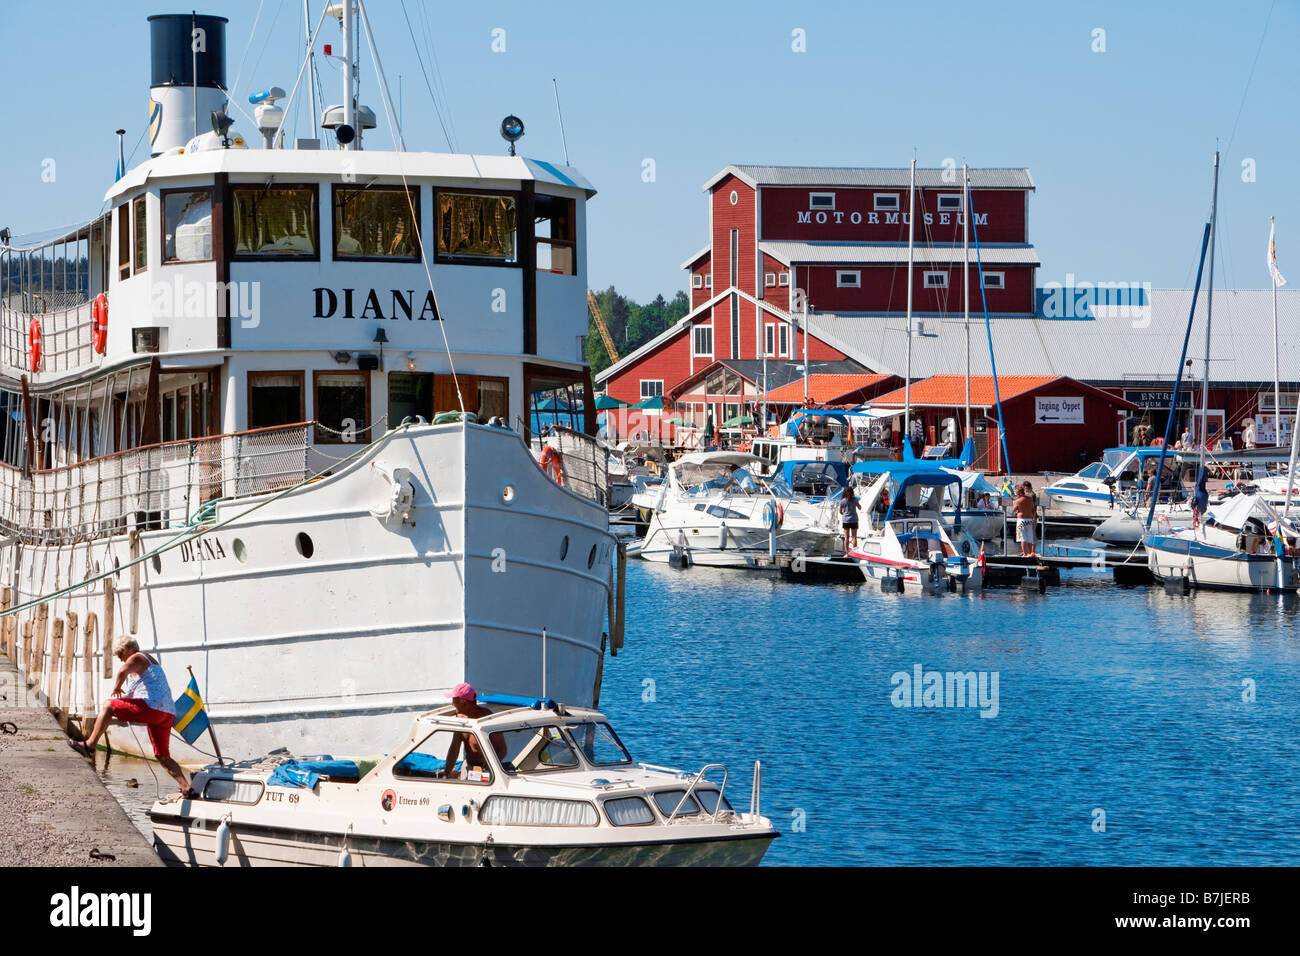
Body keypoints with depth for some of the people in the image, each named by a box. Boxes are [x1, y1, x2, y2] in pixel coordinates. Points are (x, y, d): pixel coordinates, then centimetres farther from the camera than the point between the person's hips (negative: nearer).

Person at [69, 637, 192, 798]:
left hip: (151, 707, -9)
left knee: (108, 705, 2)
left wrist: (116, 688, -4)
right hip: (169, 713, 9)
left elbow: (123, 672, -21)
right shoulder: (151, 661, 32)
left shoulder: (136, 658, 2)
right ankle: (187, 788, 1)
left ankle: (89, 745, -1)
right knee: (163, 756, 13)